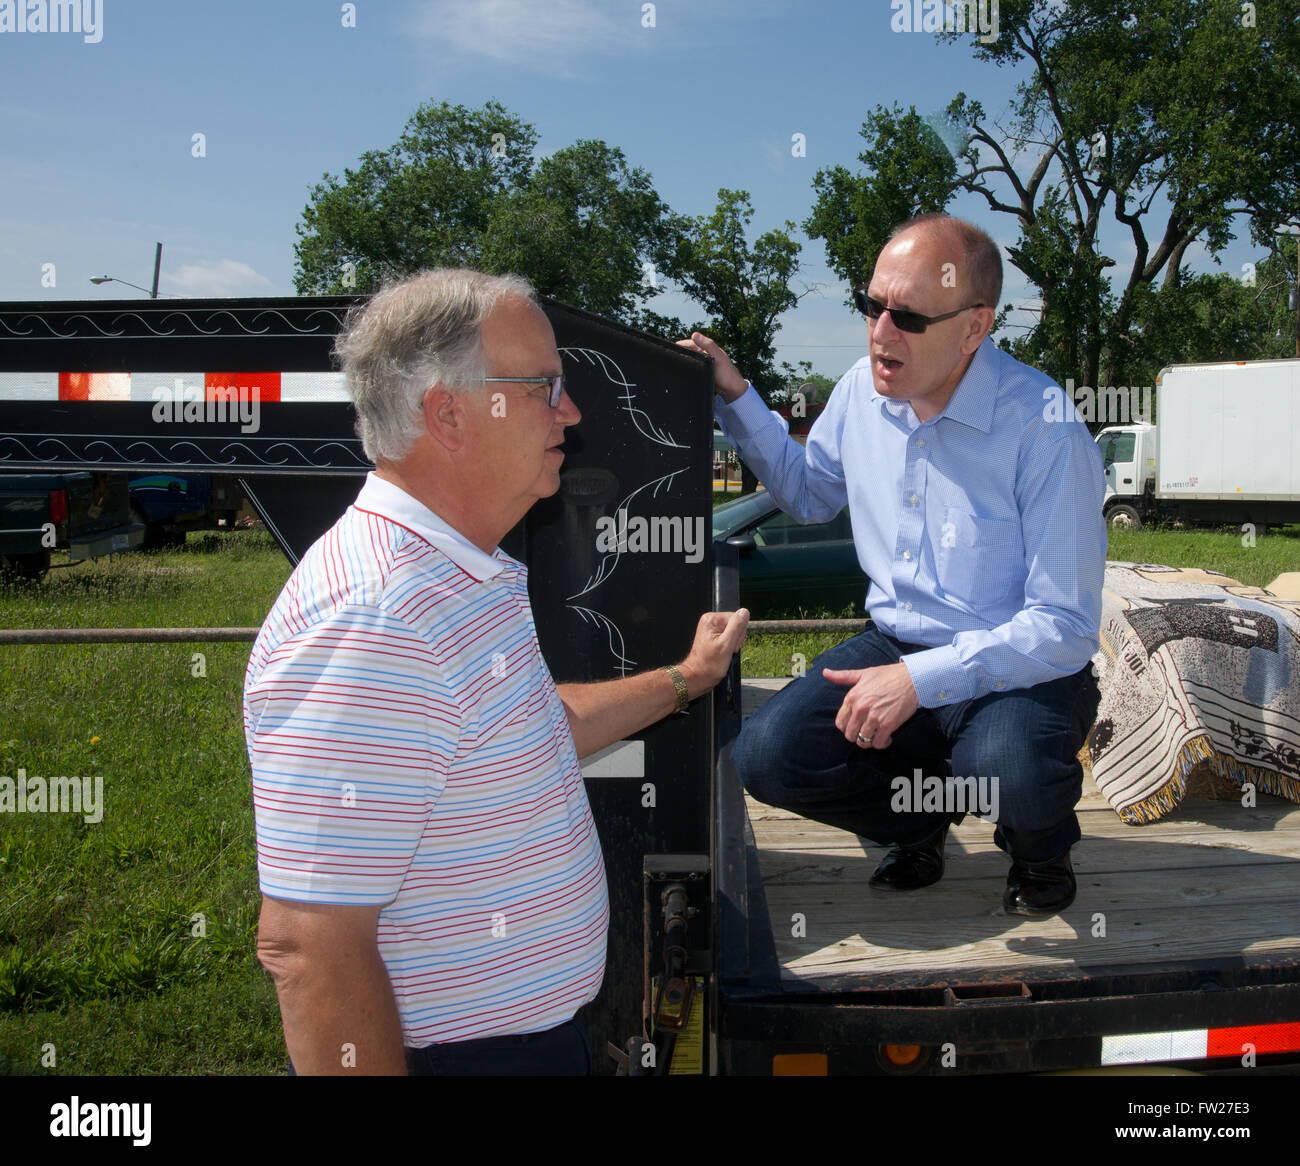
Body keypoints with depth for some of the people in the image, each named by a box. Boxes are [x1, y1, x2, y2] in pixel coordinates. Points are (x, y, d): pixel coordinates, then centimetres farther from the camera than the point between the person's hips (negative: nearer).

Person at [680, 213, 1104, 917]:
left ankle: (1040, 844, 4)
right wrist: (734, 397, 9)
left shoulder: (1044, 428, -20)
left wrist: (922, 679, -29)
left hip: (1020, 668, -5)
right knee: (766, 758, -17)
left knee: (1010, 774, -37)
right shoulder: (862, 391, -1)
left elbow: (1066, 625, -20)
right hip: (895, 644, 5)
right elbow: (810, 494, 21)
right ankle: (922, 818, 14)